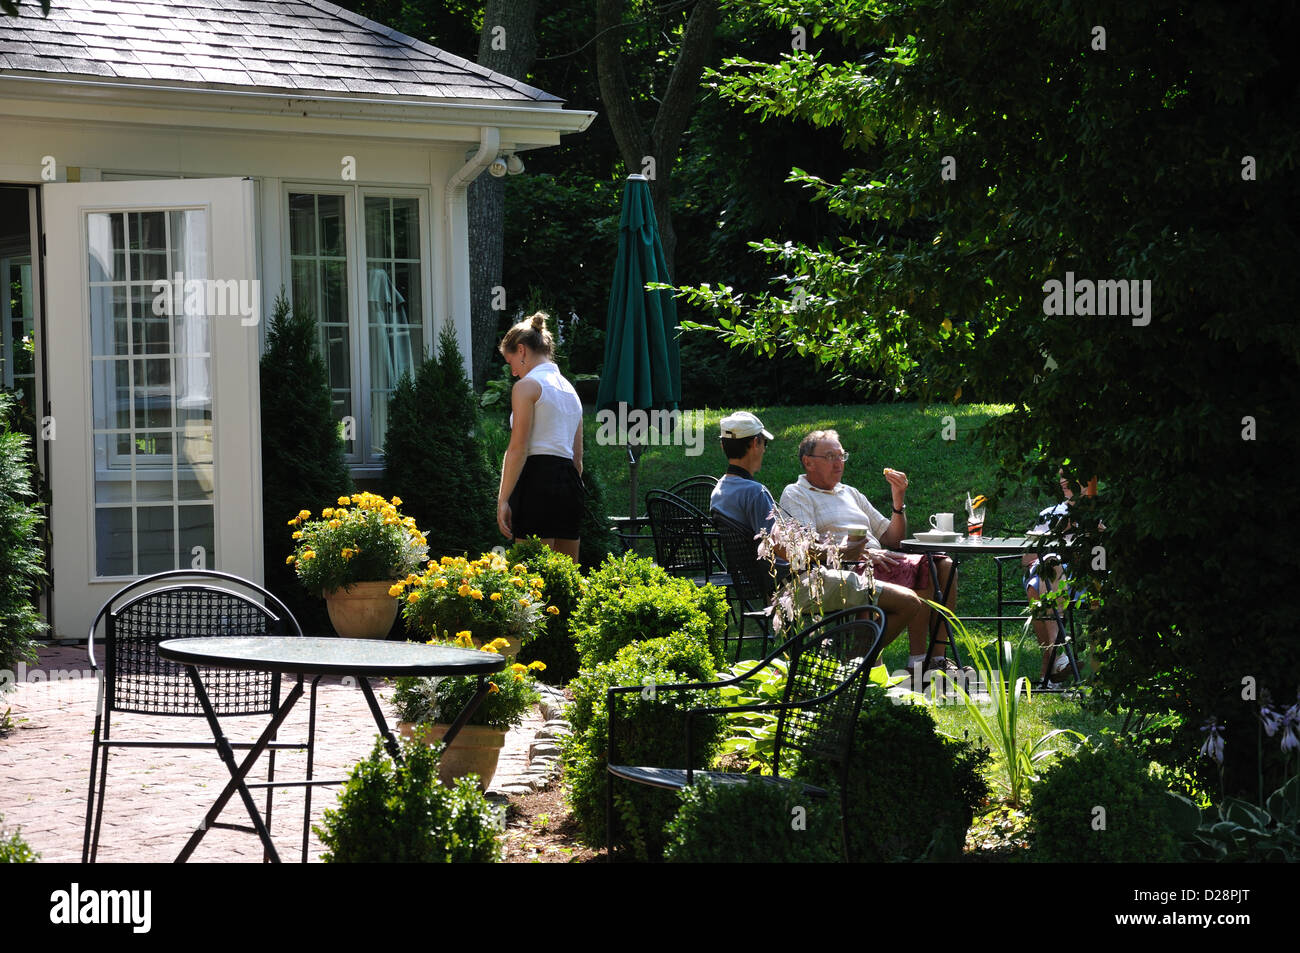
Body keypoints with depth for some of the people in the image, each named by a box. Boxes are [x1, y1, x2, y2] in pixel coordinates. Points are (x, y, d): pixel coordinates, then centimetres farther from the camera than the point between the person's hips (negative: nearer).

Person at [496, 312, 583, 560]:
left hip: (538, 478, -8)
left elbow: (518, 449, -12)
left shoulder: (527, 386, -4)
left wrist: (503, 499, -13)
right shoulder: (569, 388, 19)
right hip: (570, 483, 8)